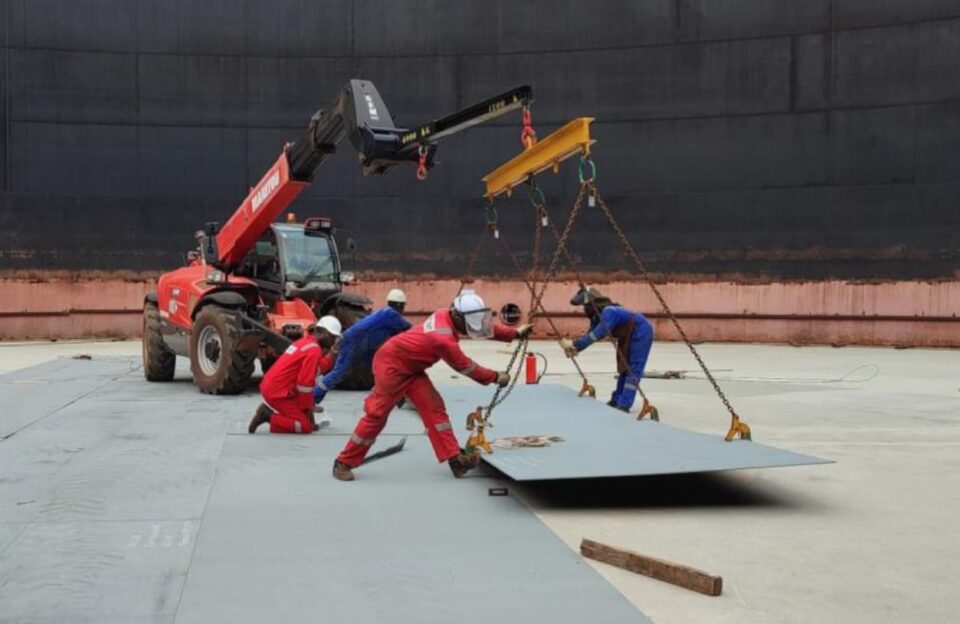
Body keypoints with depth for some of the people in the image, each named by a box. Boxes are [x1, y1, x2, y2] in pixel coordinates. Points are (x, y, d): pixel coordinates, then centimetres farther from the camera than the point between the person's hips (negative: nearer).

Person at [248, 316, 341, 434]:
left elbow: (315, 369, 13)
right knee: (306, 426, -5)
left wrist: (331, 356, 6)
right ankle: (268, 417, -8)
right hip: (278, 393, -9)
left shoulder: (305, 341, 13)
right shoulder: (314, 350, -15)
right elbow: (305, 382, -17)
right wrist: (307, 407, -8)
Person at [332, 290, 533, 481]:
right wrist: (495, 377, -6)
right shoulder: (444, 339, -29)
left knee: (433, 407, 0)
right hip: (391, 364, -9)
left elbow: (485, 326, 8)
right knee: (377, 414, -6)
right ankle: (344, 463, 5)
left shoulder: (448, 316, -5)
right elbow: (466, 367, -17)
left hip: (410, 366, 9)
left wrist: (515, 334, 8)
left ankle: (454, 457, -3)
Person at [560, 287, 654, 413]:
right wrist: (575, 348, -18)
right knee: (624, 368, 14)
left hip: (641, 332, -10)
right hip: (627, 336, 10)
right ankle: (616, 400, 21)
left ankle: (624, 405, -17)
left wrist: (575, 344, -41)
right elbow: (590, 334, -3)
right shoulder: (597, 315, -4)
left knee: (633, 369, -13)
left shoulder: (609, 312, -33)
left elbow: (598, 334, -42)